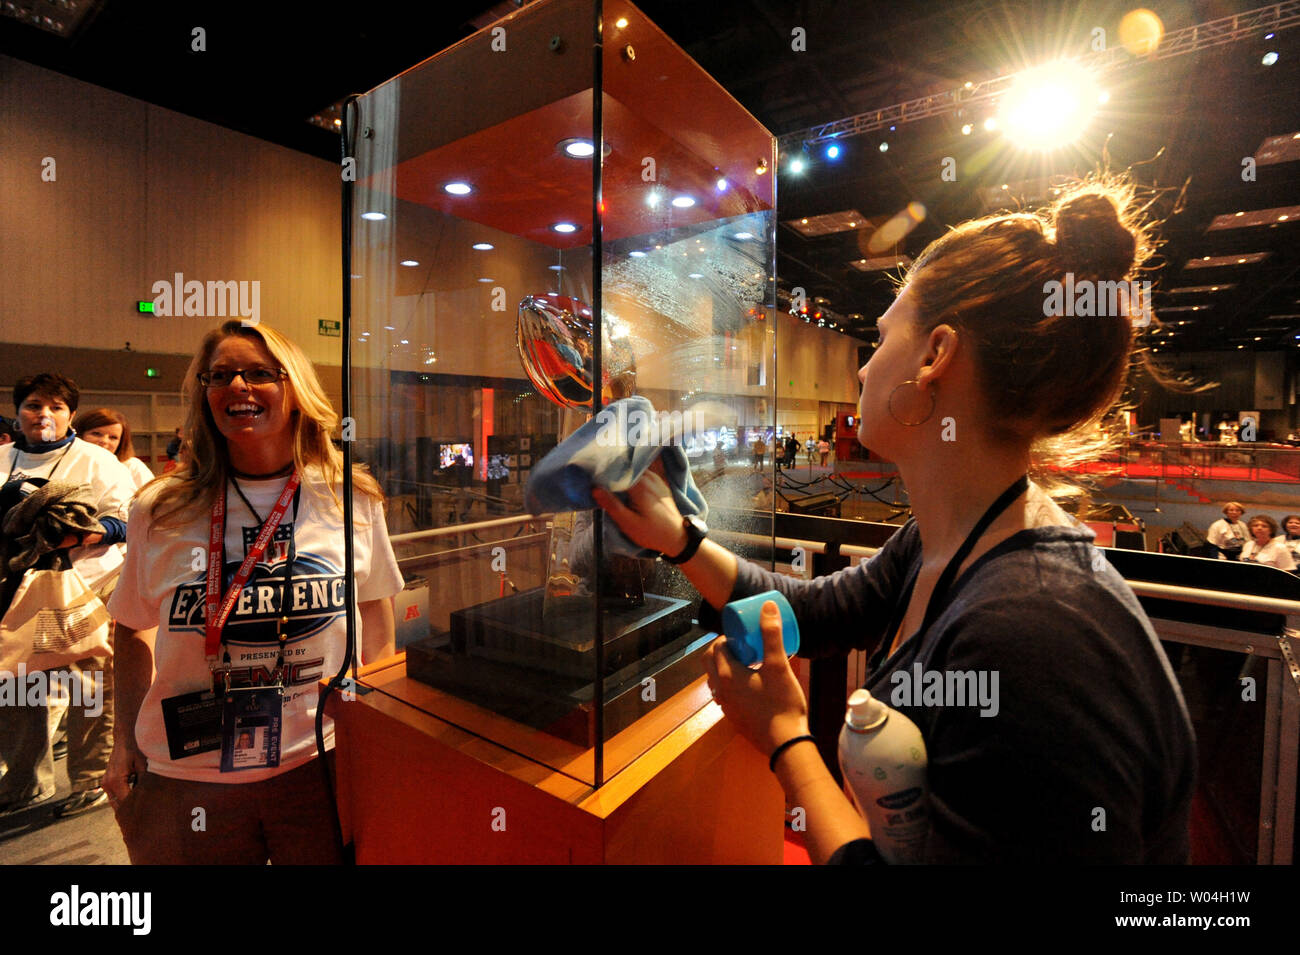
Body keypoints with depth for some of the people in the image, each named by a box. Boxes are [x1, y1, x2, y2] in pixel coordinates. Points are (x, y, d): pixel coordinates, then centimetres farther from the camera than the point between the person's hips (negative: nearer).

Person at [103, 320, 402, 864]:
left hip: (324, 764, 0)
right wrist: (126, 744, 8)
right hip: (188, 775, 1)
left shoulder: (352, 502, -6)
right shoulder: (158, 513, -4)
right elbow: (134, 630, 10)